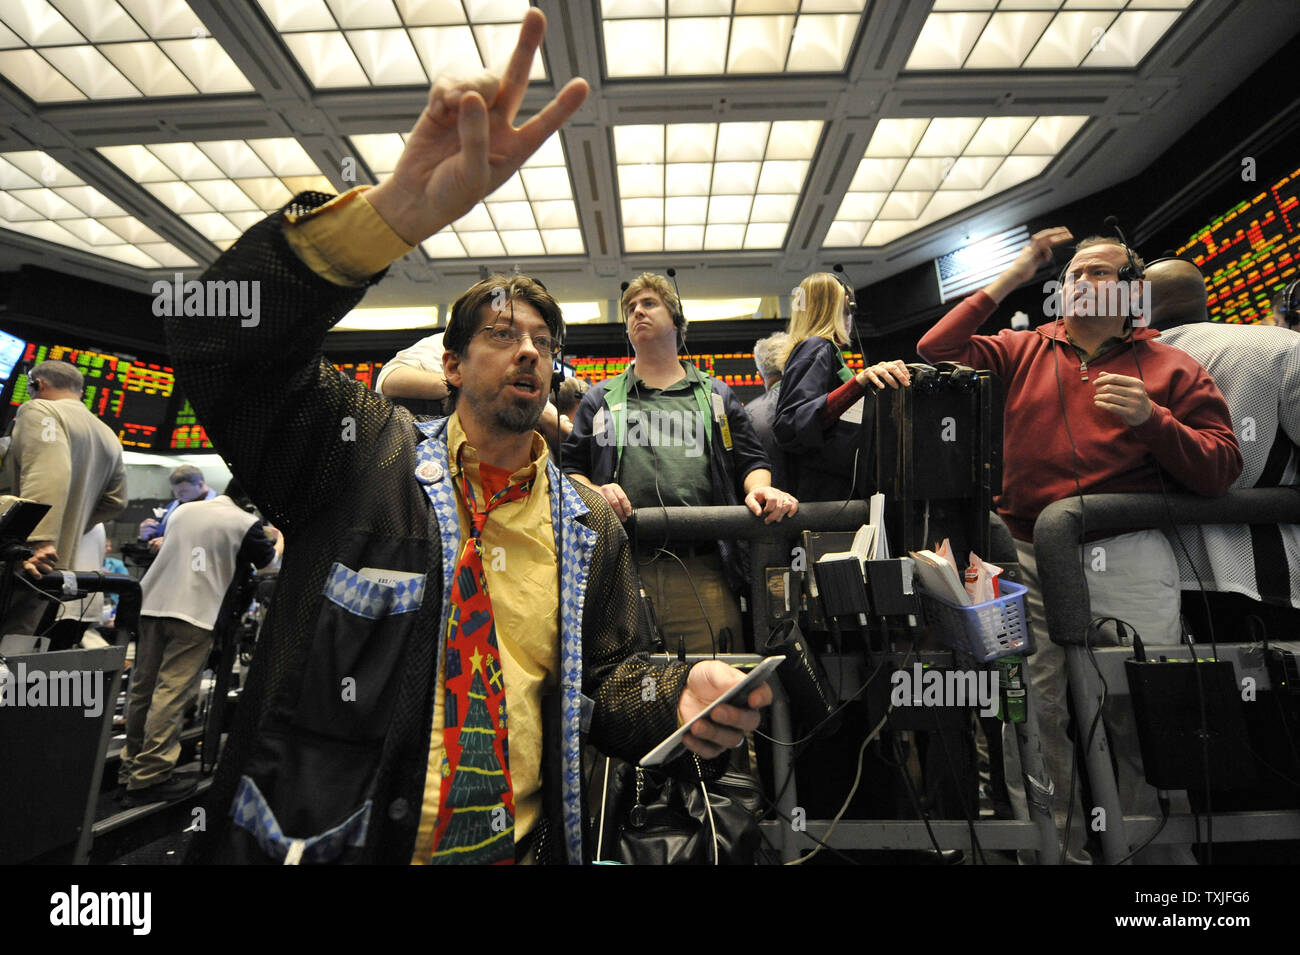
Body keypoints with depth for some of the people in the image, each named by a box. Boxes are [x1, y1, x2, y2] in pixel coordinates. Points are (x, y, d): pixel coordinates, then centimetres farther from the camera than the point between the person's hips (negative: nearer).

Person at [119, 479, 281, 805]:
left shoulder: (183, 510, 13)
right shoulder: (246, 523, -5)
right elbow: (268, 560, 12)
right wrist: (280, 540, 32)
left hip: (151, 604, 7)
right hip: (195, 614, -7)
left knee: (142, 689, 15)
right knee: (172, 693, -4)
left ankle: (130, 769, 28)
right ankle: (150, 777, 0)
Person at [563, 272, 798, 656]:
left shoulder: (716, 395, 23)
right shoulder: (600, 400, 22)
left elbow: (750, 459, 17)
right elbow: (570, 468, 16)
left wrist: (759, 488, -6)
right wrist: (592, 492, -7)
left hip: (703, 571, 0)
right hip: (622, 571, 1)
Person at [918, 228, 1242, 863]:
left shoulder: (1170, 369, 9)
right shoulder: (1023, 351, 12)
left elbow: (1221, 469, 4)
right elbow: (935, 352, -1)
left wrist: (1150, 418, -13)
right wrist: (1008, 280, 2)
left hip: (1127, 560, -1)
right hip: (1029, 557, 2)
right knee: (1045, 712, 10)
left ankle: (1143, 845, 26)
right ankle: (1072, 844, 30)